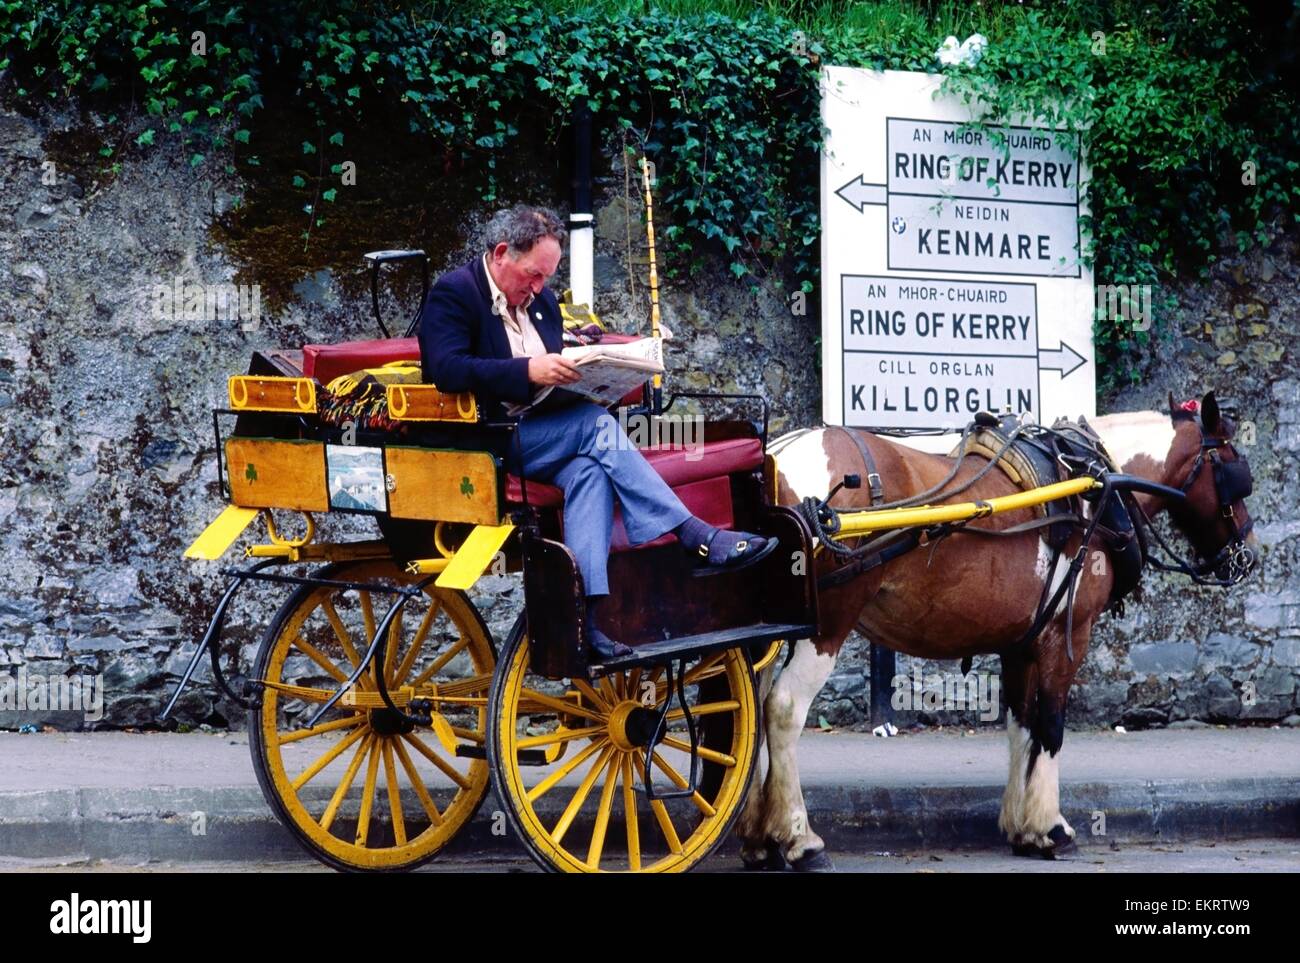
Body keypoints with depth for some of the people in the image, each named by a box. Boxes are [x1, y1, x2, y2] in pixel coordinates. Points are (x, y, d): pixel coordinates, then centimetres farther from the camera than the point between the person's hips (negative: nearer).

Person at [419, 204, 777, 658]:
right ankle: (699, 539, -28)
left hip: (541, 433, 8)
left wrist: (579, 372, 0)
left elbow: (552, 368, 25)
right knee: (597, 426, -26)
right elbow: (446, 369, -21)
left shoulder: (542, 300, 20)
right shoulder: (453, 293, -6)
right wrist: (529, 371, -29)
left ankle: (585, 611, -39)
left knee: (589, 469, -26)